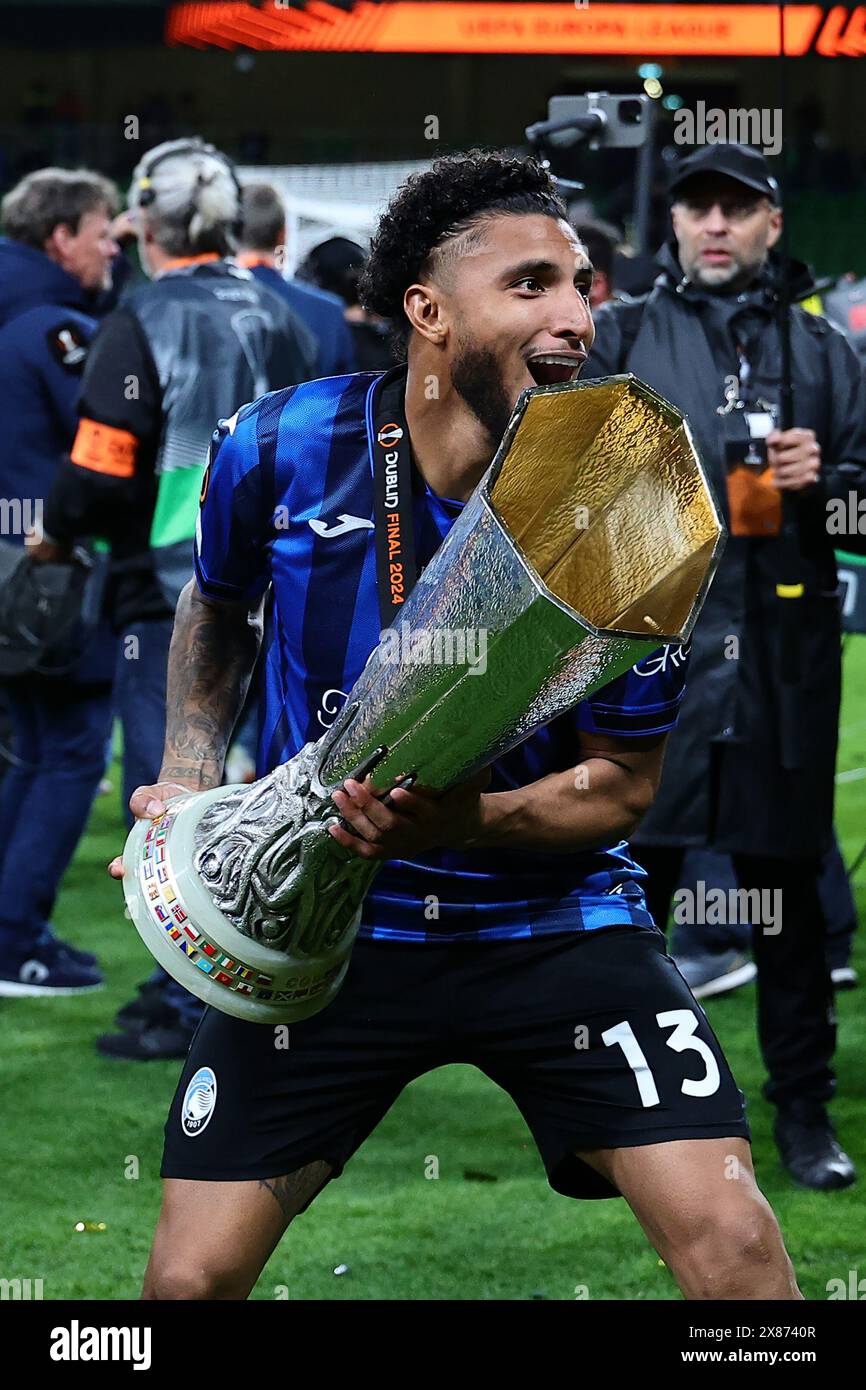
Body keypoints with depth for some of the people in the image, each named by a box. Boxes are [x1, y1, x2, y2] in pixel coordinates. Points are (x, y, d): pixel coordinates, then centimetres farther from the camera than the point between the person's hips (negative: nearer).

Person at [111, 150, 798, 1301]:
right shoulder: (278, 451, -9)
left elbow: (622, 784, -7)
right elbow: (217, 604, 16)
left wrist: (468, 821, -25)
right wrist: (189, 775, 4)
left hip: (553, 920, -1)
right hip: (317, 917, 1)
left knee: (732, 1245, -18)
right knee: (191, 1279, -1)